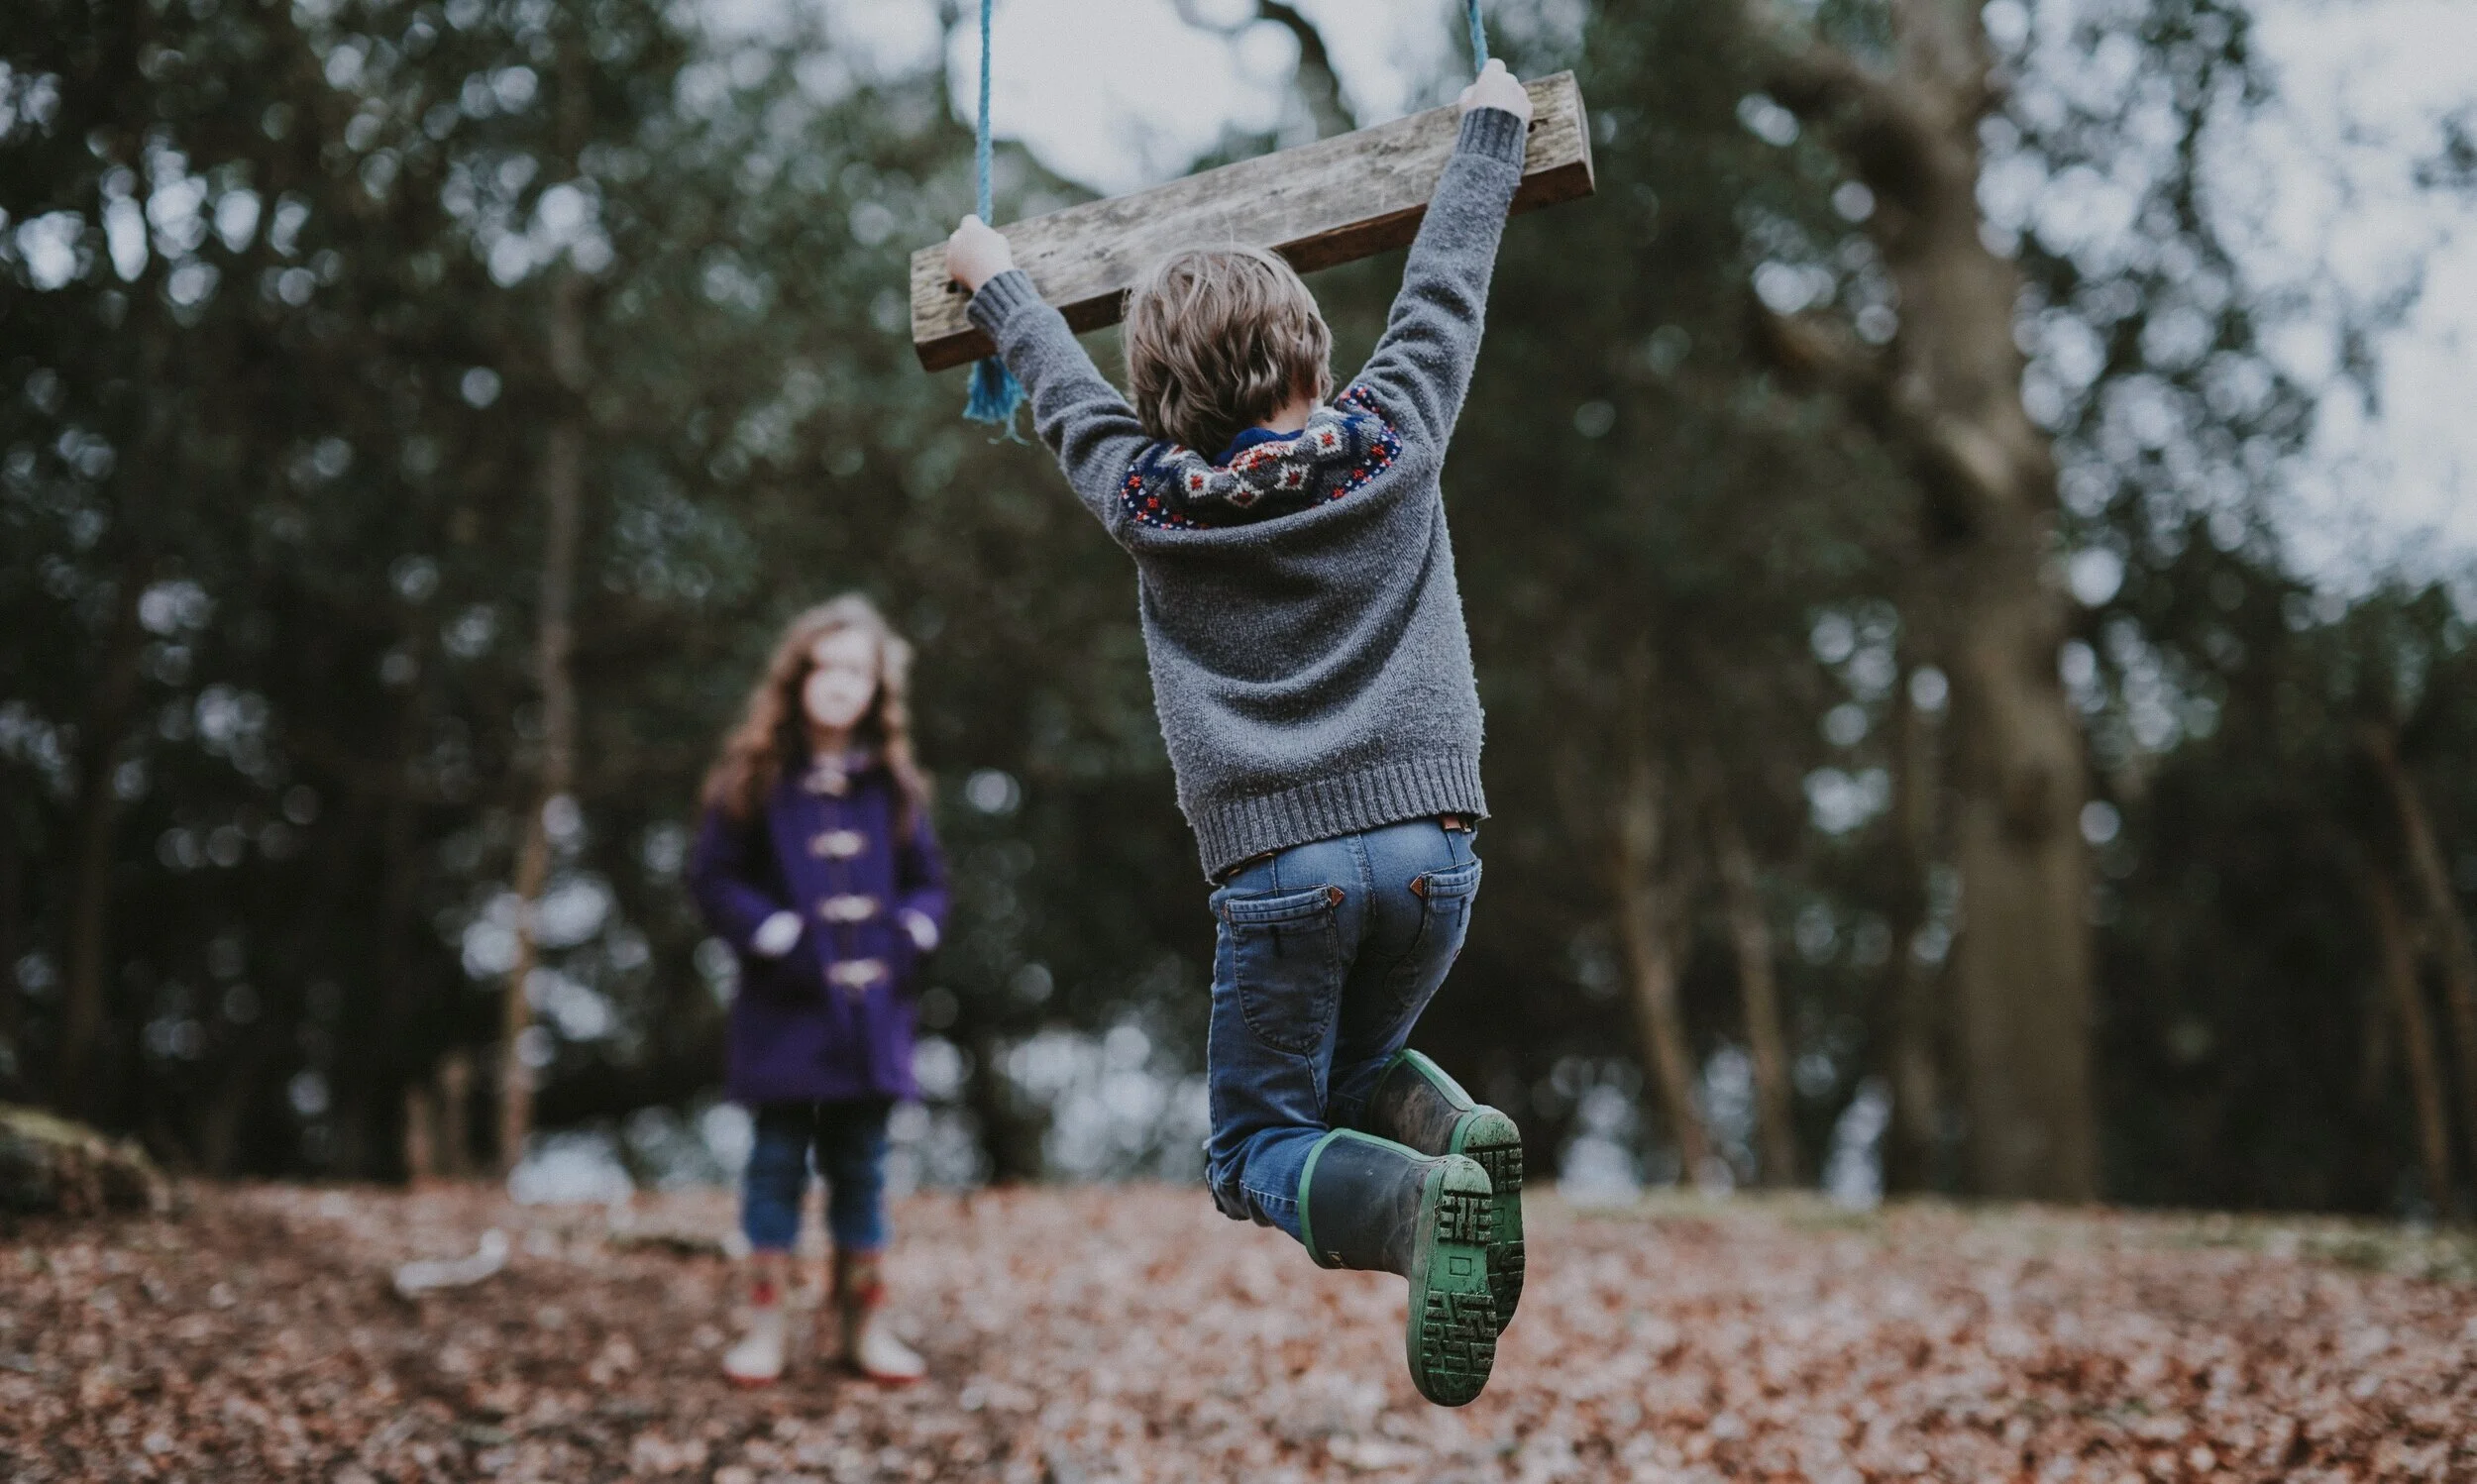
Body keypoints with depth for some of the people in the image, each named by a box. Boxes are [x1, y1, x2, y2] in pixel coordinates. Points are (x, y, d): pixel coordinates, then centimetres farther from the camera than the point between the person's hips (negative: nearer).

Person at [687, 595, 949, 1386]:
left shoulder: (892, 784, 7)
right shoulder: (756, 779, -1)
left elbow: (927, 882, 13)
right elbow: (714, 876, -3)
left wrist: (907, 935, -6)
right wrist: (777, 936, -13)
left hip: (871, 1003, 3)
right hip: (785, 1007, -3)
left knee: (861, 1161, 9)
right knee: (779, 1156, 2)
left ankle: (863, 1321, 17)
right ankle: (767, 1320, 9)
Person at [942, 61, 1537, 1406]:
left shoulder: (1147, 500, 4)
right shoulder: (1392, 443, 5)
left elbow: (1063, 389, 23)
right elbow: (1444, 285, 19)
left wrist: (994, 279, 42)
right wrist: (1489, 128, 34)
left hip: (1279, 862, -2)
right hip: (1430, 840, 3)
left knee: (1259, 1149, 8)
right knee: (1353, 1069, 27)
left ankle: (1417, 1199, -25)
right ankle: (1452, 1131, -8)